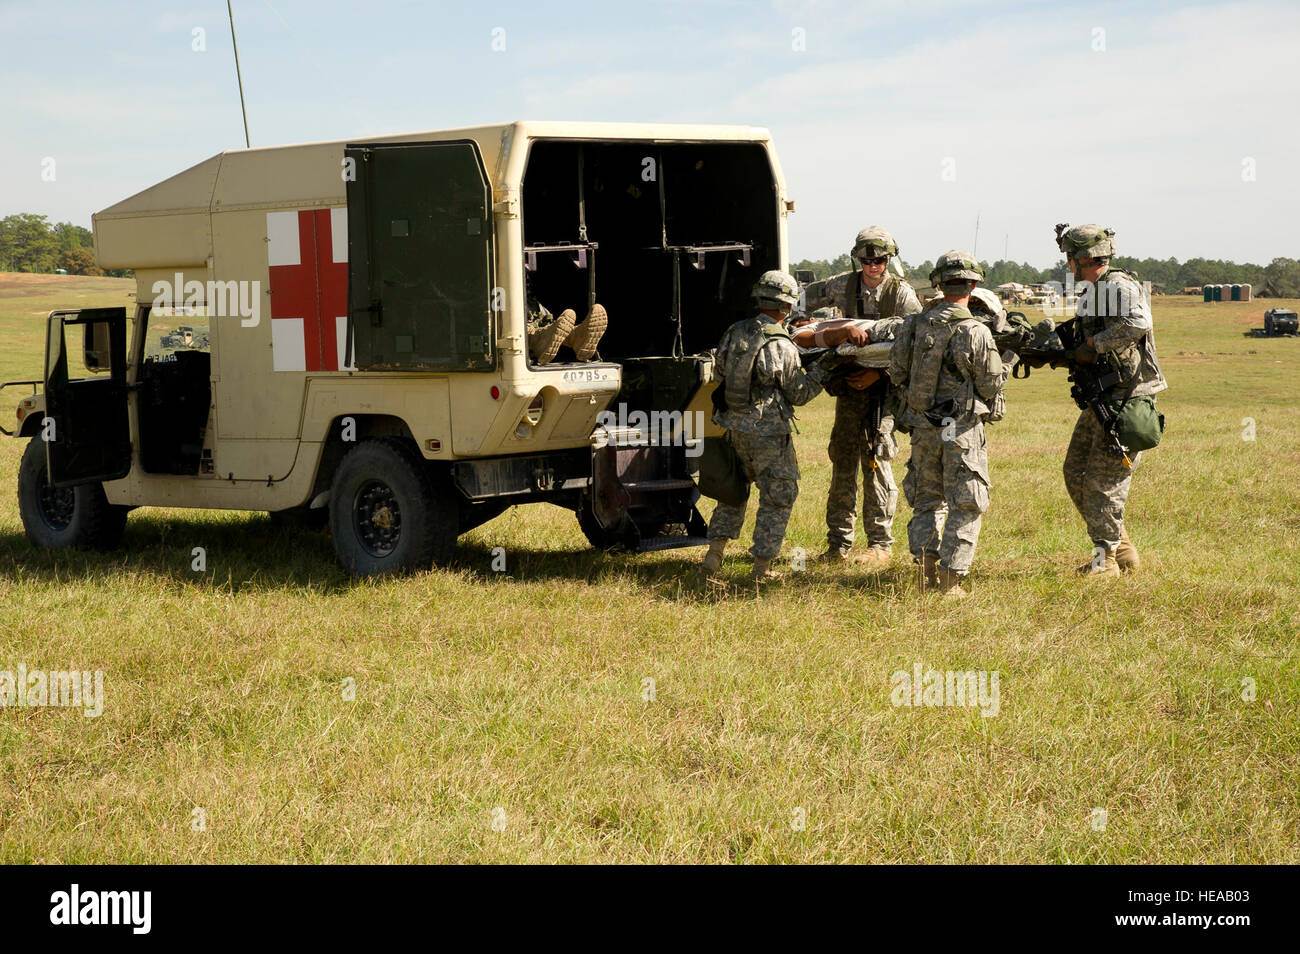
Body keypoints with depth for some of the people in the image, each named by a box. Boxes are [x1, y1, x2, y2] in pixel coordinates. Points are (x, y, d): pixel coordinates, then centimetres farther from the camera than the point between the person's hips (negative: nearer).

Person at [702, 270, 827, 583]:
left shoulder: (734, 333, 0)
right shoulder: (782, 347, -17)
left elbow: (719, 373, 14)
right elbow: (798, 394, -6)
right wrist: (821, 369, 3)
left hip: (734, 426, 6)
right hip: (768, 433, -6)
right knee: (778, 497, 7)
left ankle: (714, 553, 20)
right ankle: (763, 567, 6)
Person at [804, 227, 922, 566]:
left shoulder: (901, 292, -5)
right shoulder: (845, 285, 5)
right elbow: (809, 296, 20)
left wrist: (879, 373, -18)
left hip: (883, 387, -4)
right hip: (849, 384, 4)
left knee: (876, 460, -7)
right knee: (842, 460, 5)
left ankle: (880, 543, 1)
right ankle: (838, 542, 11)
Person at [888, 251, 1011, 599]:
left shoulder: (914, 325, 0)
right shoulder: (975, 332, -14)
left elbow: (897, 374, 6)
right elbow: (991, 387, -7)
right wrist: (1008, 361, 13)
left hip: (922, 427, 4)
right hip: (962, 430, -4)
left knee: (927, 499, 18)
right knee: (966, 505, 4)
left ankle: (925, 567, 9)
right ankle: (951, 579, 0)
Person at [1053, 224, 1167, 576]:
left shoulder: (1121, 286, -14)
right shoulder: (1092, 292, 16)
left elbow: (1138, 324, -34)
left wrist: (1095, 343, -24)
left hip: (1126, 399, -10)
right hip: (1101, 399, 10)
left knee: (1103, 478, -7)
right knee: (1076, 472, 11)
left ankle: (1105, 558, 2)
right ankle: (1122, 549, 18)